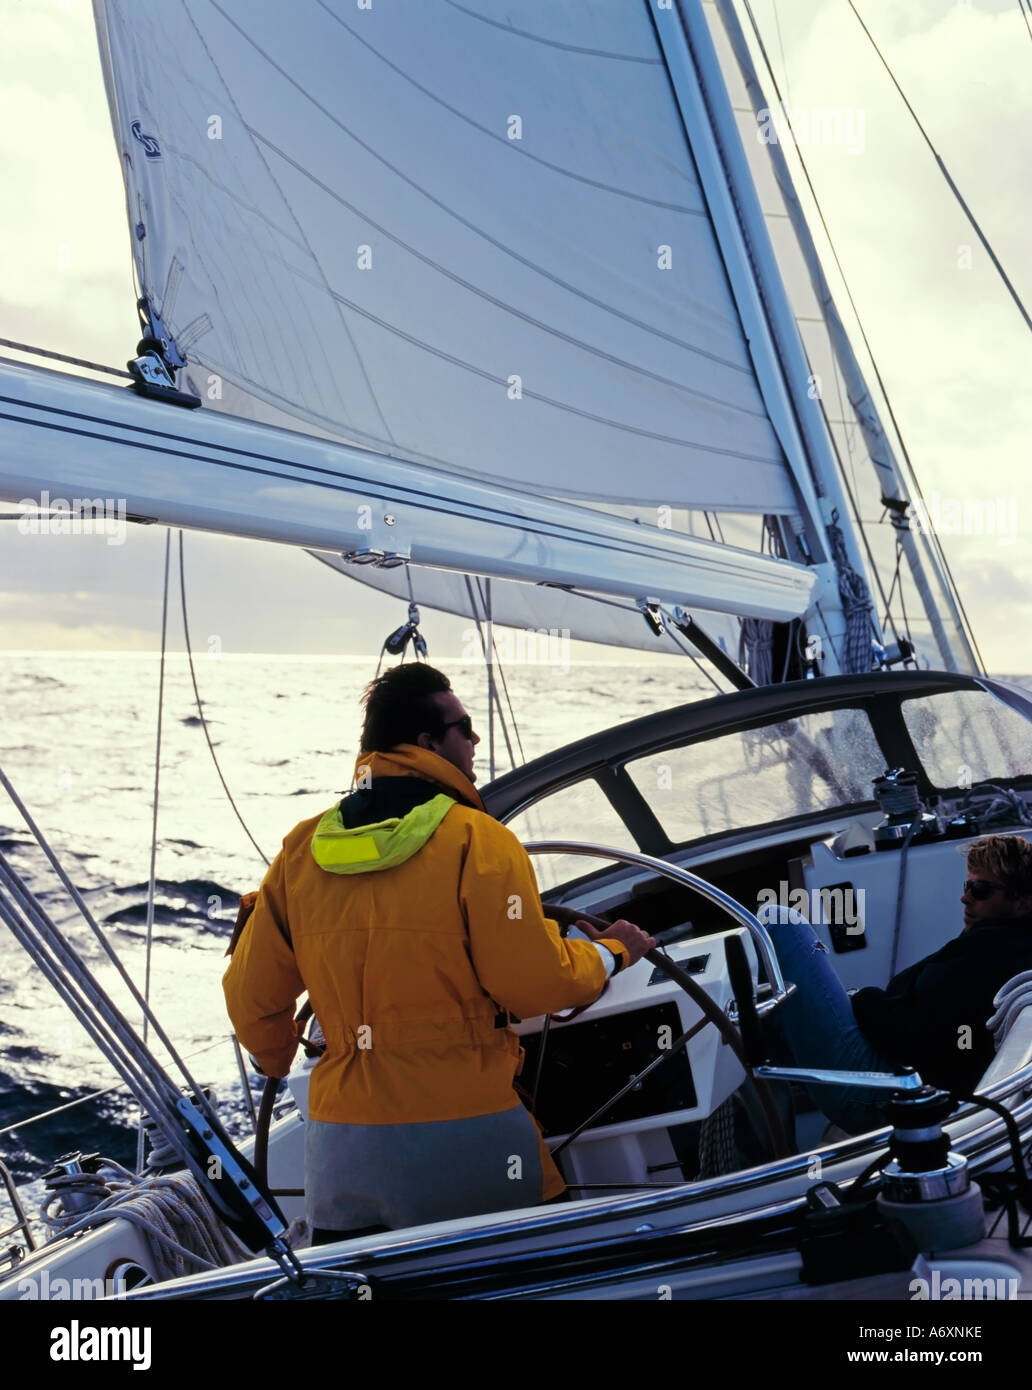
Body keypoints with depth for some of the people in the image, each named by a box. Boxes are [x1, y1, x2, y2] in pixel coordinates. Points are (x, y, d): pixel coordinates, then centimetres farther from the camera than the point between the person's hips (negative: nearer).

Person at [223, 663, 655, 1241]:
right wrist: (613, 953, 8)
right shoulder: (478, 841, -11)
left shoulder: (302, 849, 5)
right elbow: (534, 982, -11)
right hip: (462, 1131, -4)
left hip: (338, 1149, 5)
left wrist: (277, 1058, 32)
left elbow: (251, 996, 11)